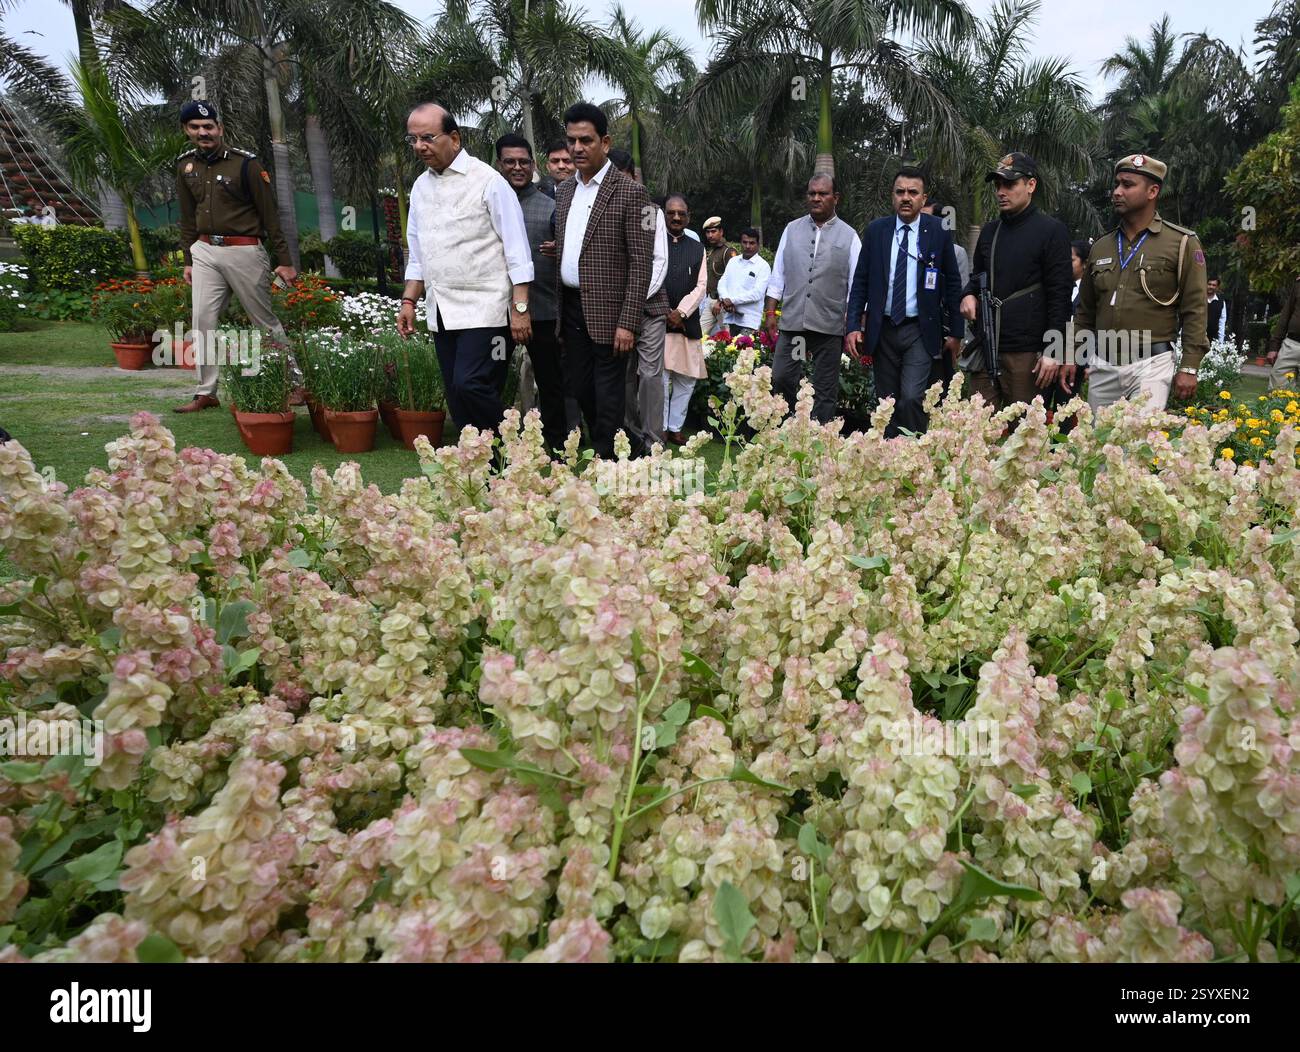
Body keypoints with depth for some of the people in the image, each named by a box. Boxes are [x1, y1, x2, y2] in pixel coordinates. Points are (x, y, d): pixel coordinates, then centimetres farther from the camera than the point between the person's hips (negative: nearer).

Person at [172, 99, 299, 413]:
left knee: (265, 321, 1)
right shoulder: (185, 165, 9)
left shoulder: (246, 163, -7)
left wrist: (285, 260, -10)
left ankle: (296, 381, 14)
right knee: (202, 322, 1)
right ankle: (206, 392, 8)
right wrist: (188, 260, 16)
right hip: (205, 252, 5)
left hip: (244, 251, -5)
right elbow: (188, 218, 17)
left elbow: (270, 214, -7)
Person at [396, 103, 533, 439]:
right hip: (442, 312, 7)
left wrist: (520, 307, -14)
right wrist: (409, 301, 13)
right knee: (457, 396, 6)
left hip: (484, 308, -7)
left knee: (470, 386, -17)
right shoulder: (421, 186, 14)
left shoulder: (487, 181, -6)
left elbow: (517, 249, -8)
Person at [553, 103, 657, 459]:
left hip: (607, 312, -6)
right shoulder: (563, 190, 13)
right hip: (570, 307, 6)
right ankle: (596, 447, 31)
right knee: (578, 388, 14)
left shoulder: (630, 192, -8)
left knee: (608, 396, 1)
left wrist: (627, 323, -18)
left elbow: (641, 264, -12)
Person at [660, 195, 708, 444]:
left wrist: (681, 313, -7)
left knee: (687, 380, 4)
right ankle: (660, 429, 3)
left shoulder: (697, 248, 15)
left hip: (687, 323, 4)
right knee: (660, 378, -7)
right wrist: (665, 314, -10)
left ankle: (676, 428, 14)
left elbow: (701, 286, 7)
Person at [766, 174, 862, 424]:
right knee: (781, 379, -2)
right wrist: (770, 312, 6)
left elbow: (856, 285, 3)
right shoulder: (792, 230, 11)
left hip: (829, 325, -2)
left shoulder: (848, 236, 5)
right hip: (792, 321, 2)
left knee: (825, 390, 4)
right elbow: (778, 275, 12)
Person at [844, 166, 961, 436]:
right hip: (882, 330, 2)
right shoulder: (875, 230, 5)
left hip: (920, 330, -2)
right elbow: (860, 281, 5)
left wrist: (955, 332, 3)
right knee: (886, 402, 7)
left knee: (911, 399, -14)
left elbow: (953, 283, 4)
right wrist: (853, 327, -4)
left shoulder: (939, 231, 0)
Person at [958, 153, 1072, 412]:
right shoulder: (989, 231, 17)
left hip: (1026, 352, -5)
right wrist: (969, 295, 5)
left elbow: (1059, 295, -6)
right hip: (986, 349, 5)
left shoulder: (1051, 231, -1)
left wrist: (1053, 351, -13)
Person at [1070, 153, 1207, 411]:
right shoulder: (1101, 247, 14)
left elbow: (1194, 310, -3)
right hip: (1102, 365, 4)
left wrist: (1189, 368, -9)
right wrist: (1072, 356, 10)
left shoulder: (1182, 243, 1)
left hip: (1151, 364, -4)